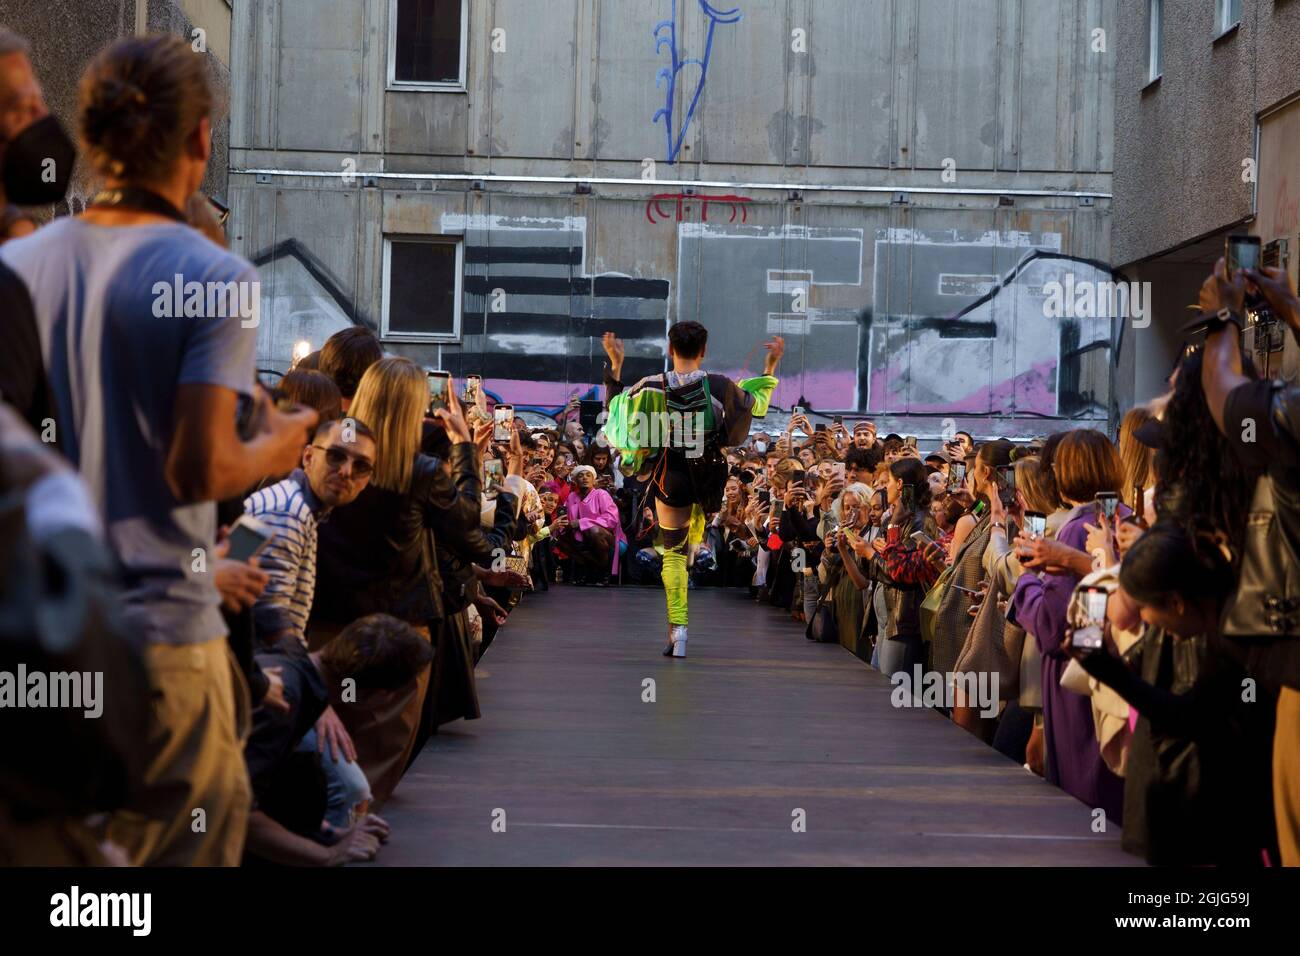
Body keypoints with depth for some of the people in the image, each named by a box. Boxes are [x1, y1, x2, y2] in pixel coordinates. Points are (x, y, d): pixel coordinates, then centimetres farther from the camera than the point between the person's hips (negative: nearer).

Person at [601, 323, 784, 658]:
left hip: (670, 480, 0)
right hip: (711, 478, 0)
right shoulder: (719, 385, -13)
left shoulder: (650, 387, -13)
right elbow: (757, 405, 5)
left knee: (673, 553, 8)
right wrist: (771, 365, 13)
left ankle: (678, 628, 0)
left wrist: (615, 363, 6)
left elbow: (614, 408, 4)